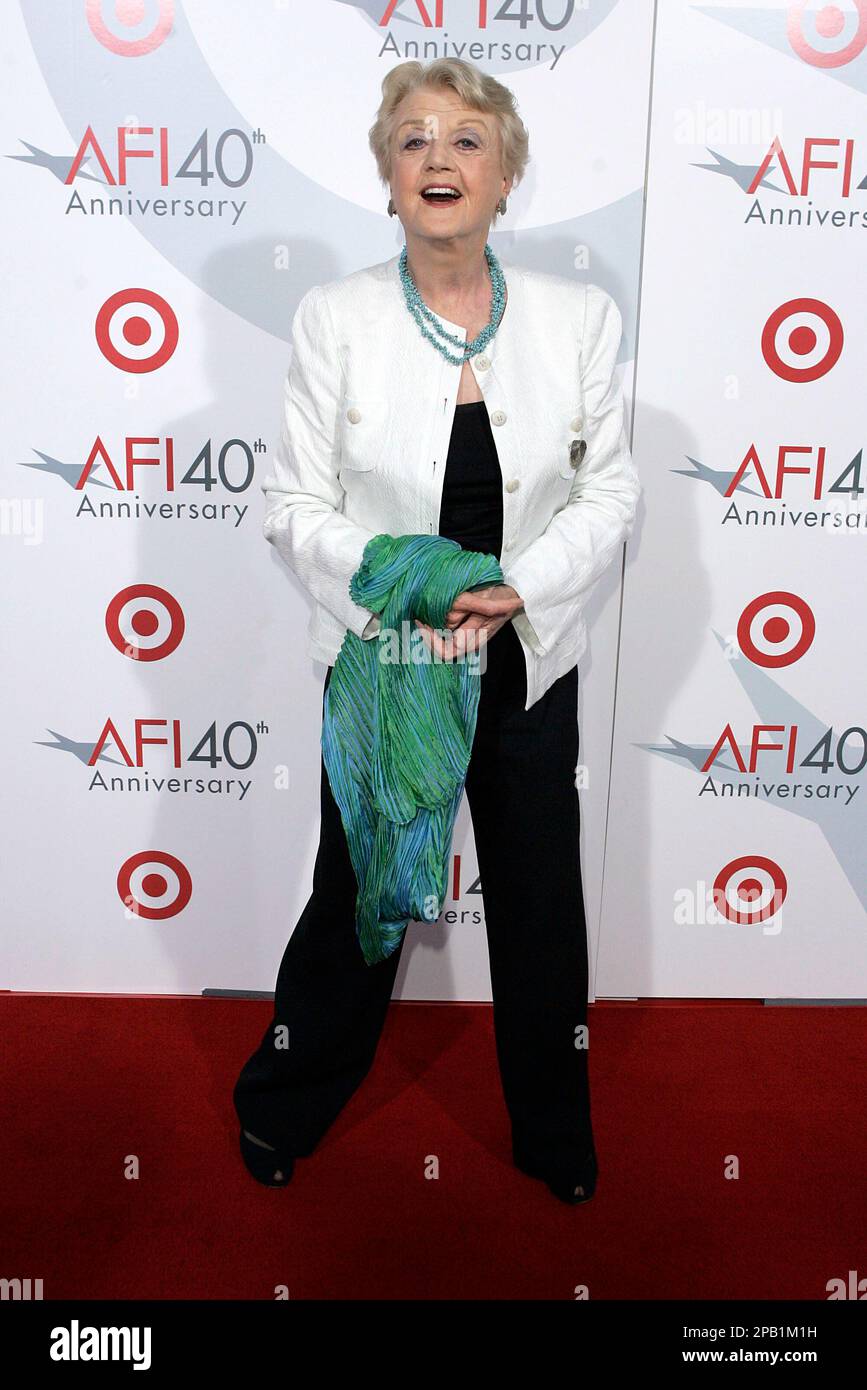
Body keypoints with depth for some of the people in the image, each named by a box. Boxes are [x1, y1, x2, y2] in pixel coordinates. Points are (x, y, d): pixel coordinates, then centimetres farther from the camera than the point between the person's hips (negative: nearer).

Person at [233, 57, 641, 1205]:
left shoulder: (581, 316, -3)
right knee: (356, 904, 13)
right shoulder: (334, 318, -6)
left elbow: (609, 493, -1)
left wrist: (518, 587, -17)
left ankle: (555, 1139, 42)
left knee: (542, 912, 15)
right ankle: (282, 1111, 44)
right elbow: (296, 505, -6)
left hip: (531, 667, 2)